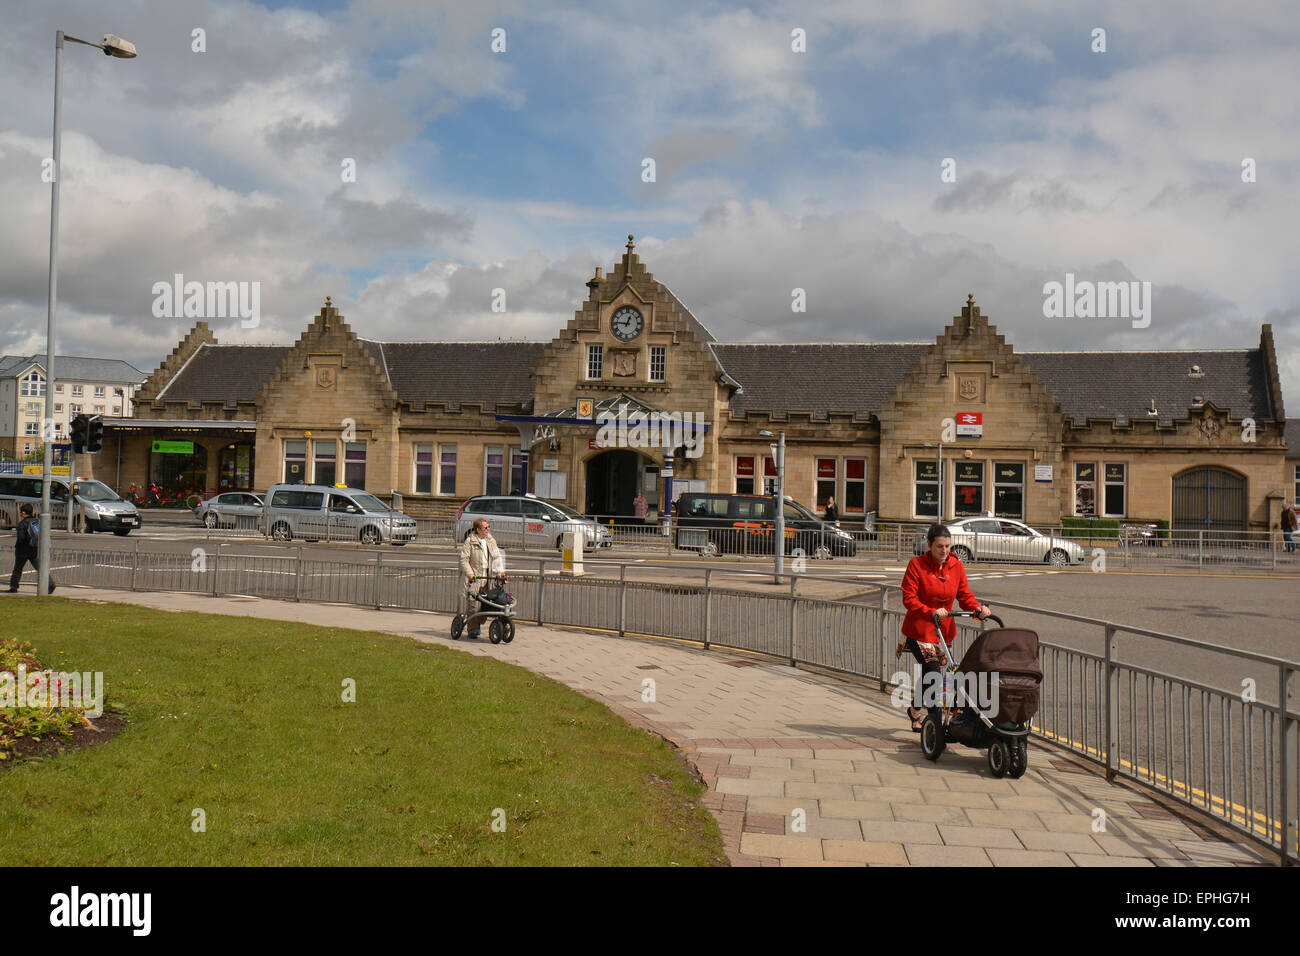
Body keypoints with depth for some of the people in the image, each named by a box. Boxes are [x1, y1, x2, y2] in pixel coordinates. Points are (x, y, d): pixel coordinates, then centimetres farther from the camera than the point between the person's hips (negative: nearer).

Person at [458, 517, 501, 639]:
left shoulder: (491, 541, 12)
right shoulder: (470, 541, -4)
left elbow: (497, 556, 12)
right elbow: (464, 559, -6)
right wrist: (469, 573, -19)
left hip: (487, 577, 5)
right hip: (473, 578, -5)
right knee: (472, 604, -6)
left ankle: (478, 625, 25)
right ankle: (472, 630, 0)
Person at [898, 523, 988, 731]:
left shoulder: (957, 566, 2)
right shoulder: (916, 565, -11)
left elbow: (965, 596, 3)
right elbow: (909, 599, -16)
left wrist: (978, 609, -18)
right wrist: (932, 612, -31)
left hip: (945, 629, 5)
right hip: (920, 629, -5)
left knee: (931, 675, 13)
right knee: (932, 672, -18)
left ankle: (917, 710, 36)